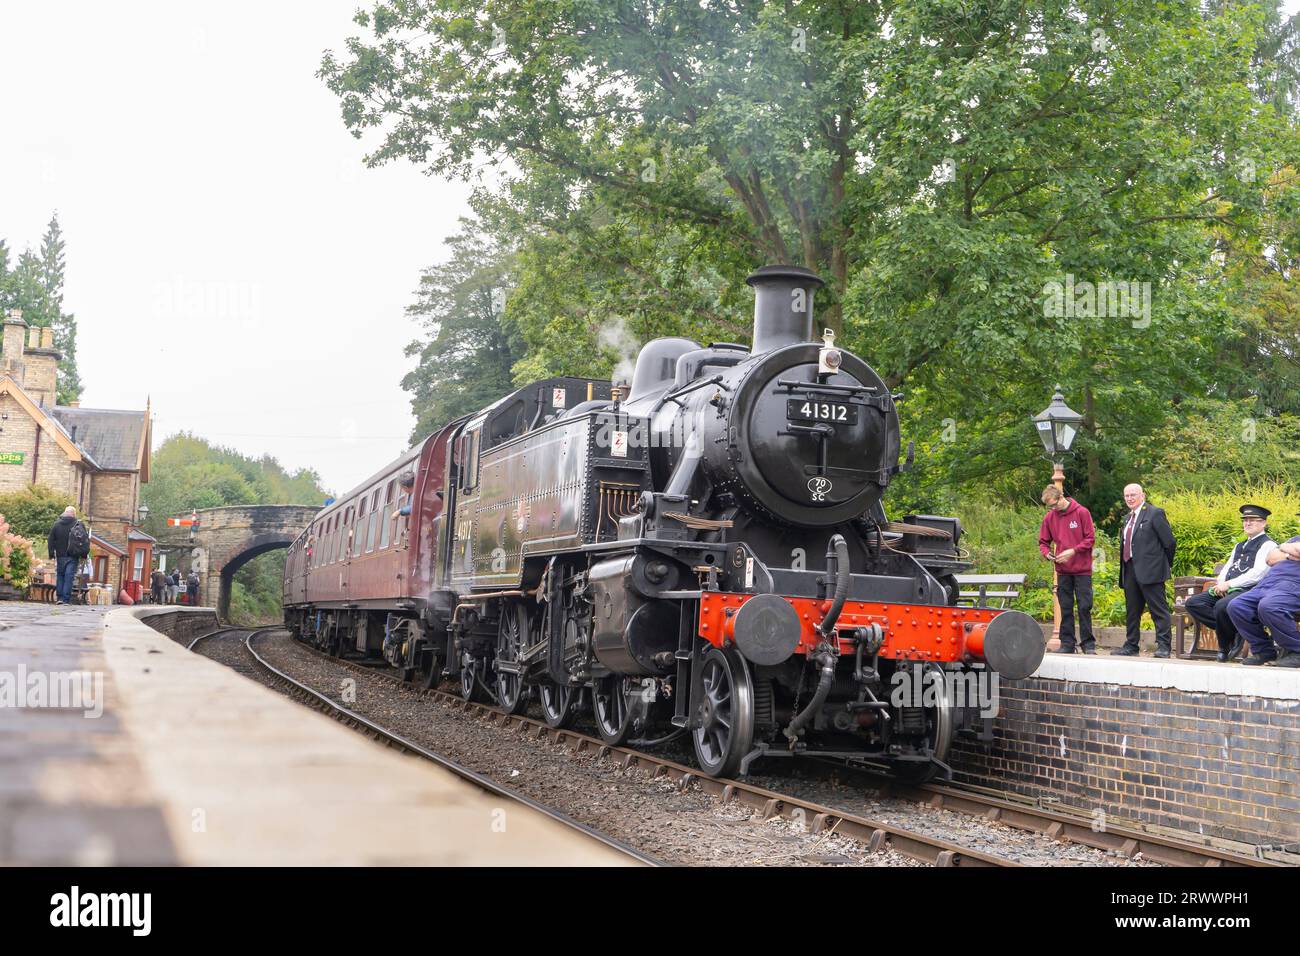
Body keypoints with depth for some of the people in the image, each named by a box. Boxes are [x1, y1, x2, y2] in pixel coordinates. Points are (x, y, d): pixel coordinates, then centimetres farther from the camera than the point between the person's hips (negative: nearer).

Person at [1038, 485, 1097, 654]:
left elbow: (1090, 538, -6)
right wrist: (1047, 553, -9)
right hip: (1063, 570, 3)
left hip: (1082, 570, -3)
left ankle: (1087, 643, 6)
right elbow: (1043, 542, 12)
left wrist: (1073, 551, -17)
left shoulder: (1082, 513, -6)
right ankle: (1067, 644, 11)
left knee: (1084, 607, -1)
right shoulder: (1049, 517, 4)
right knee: (1065, 608, 6)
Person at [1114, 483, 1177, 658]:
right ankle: (1131, 646, 20)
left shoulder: (1155, 513, -7)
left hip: (1149, 570, -8)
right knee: (1132, 611, 13)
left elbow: (1170, 542, -7)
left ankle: (1163, 646, -4)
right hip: (1130, 570, 8)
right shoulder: (1128, 518, 18)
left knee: (1158, 609, -5)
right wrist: (1124, 568, 13)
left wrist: (1166, 564, 1)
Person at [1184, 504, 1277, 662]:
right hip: (1227, 590, 9)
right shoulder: (1240, 546, 28)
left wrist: (1229, 584, -15)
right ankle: (1233, 632, -9)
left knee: (1222, 606, -38)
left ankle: (1226, 646, -11)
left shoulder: (1268, 545, -1)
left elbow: (1258, 574, -13)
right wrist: (1220, 584, -1)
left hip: (1249, 590, -9)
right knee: (1193, 603, -10)